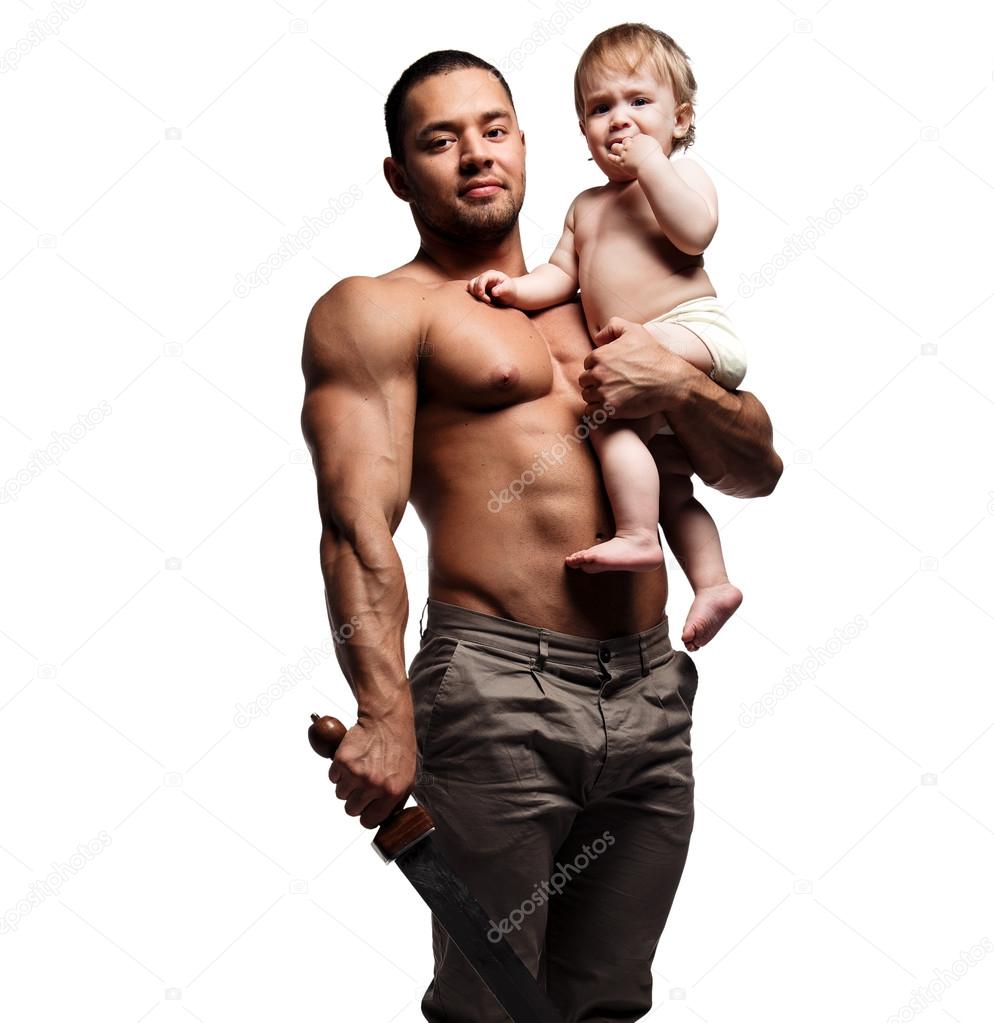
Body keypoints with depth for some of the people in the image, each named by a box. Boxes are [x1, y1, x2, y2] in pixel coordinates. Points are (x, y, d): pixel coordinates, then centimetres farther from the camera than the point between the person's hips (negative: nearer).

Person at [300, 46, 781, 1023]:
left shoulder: (600, 308, 20)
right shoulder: (374, 311, 2)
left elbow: (756, 471, 18)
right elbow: (358, 526, -12)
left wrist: (677, 384, -2)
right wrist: (385, 716, -23)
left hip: (651, 695, 6)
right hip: (498, 694, -5)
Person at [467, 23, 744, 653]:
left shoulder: (683, 174, 3)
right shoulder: (587, 206, 23)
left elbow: (695, 232, -18)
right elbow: (563, 275, 17)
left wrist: (649, 161, -13)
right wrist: (518, 287, -2)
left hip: (692, 330, -8)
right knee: (669, 487, 12)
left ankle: (636, 535, -26)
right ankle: (713, 581, 20)